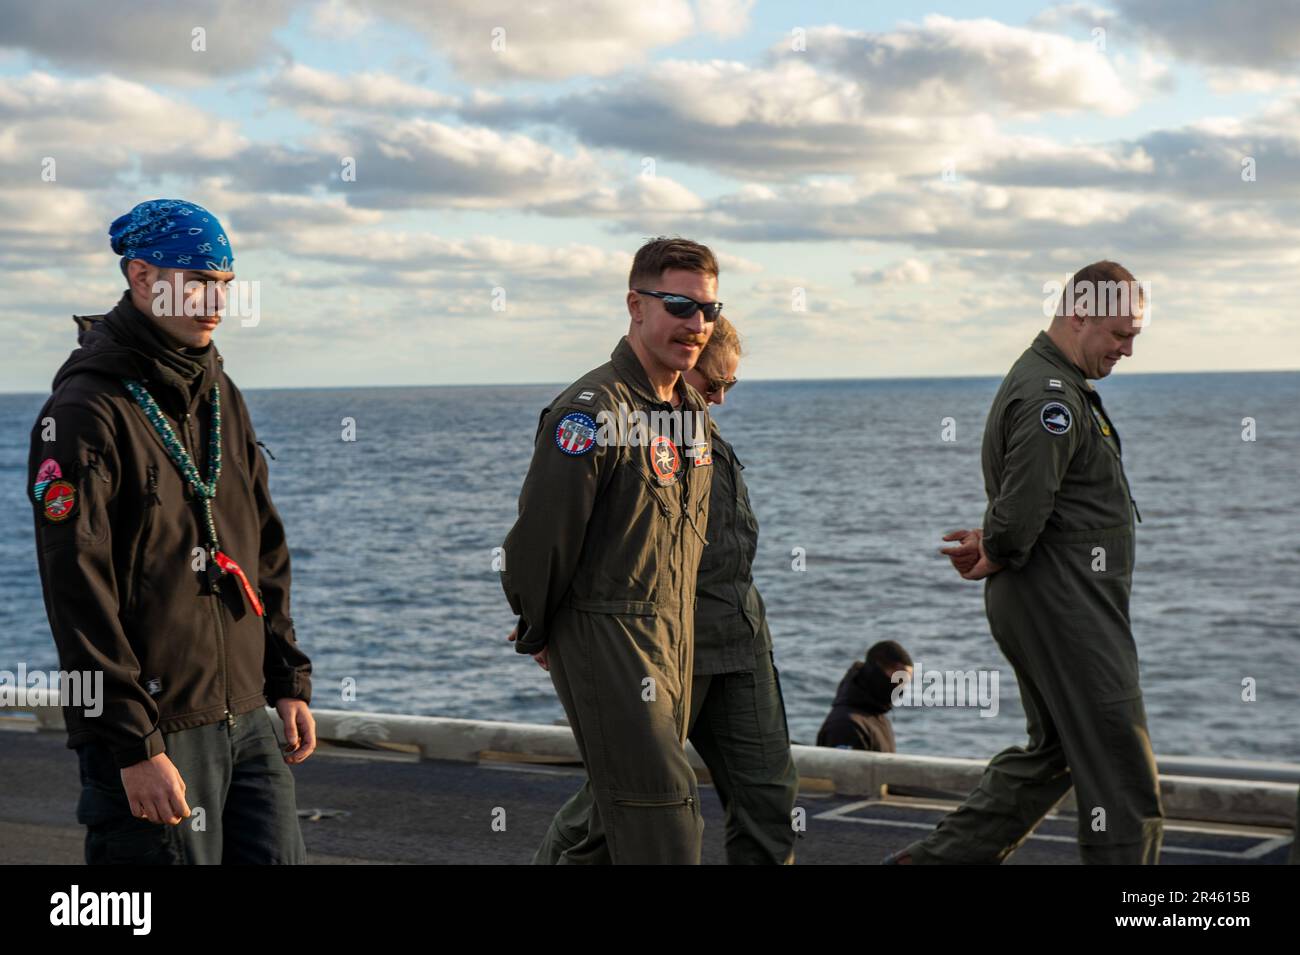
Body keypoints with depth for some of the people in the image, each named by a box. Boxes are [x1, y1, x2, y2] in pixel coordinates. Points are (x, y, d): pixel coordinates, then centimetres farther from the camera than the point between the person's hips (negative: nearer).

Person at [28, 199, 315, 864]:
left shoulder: (221, 397, 13)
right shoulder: (86, 414, -12)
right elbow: (78, 597, -17)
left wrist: (288, 680, 14)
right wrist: (135, 747, -20)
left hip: (245, 720, 8)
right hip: (155, 735, -7)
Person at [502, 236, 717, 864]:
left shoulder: (693, 411, 12)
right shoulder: (593, 410, -17)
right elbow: (541, 532, -14)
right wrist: (538, 635, -2)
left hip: (672, 643, 8)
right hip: (606, 640, -8)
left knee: (623, 823, 14)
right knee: (664, 825, -12)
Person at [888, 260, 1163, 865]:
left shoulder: (1047, 383, 17)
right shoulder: (1052, 399, -20)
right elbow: (1023, 512, -27)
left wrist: (993, 541, 6)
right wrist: (994, 556, -9)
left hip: (1064, 610, 11)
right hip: (1065, 609, -11)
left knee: (1052, 753, 18)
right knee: (1120, 768, -4)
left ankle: (934, 858, 21)